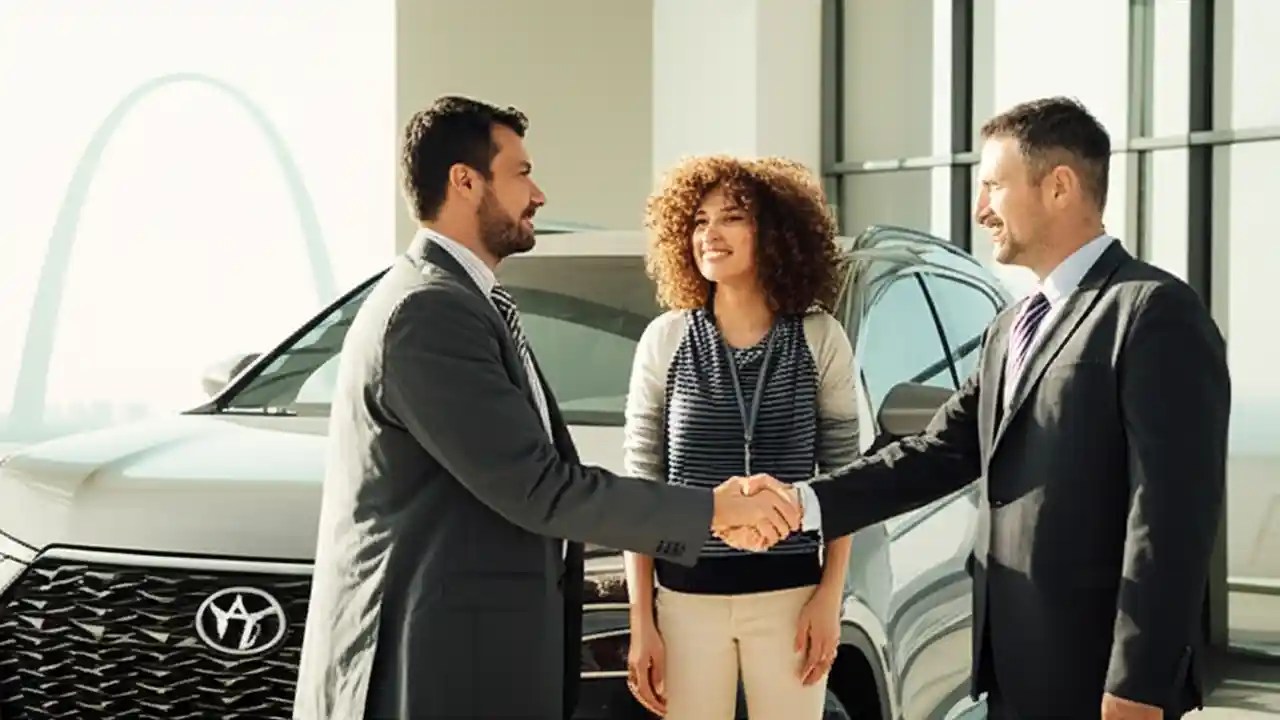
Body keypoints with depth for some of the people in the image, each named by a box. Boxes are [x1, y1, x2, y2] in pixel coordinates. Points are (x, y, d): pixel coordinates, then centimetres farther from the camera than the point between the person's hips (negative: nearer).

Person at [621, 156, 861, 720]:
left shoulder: (820, 340, -1)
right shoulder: (665, 340, 0)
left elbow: (843, 478, 5)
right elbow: (640, 487, 2)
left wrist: (831, 597, -3)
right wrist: (641, 621, -1)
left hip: (789, 596, 0)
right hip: (686, 597, 0)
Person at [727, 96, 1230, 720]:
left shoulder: (1154, 313, -13)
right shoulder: (1012, 328, 17)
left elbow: (1174, 512, -18)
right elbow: (940, 452, 11)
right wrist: (802, 504, -2)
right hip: (1016, 669, 9)